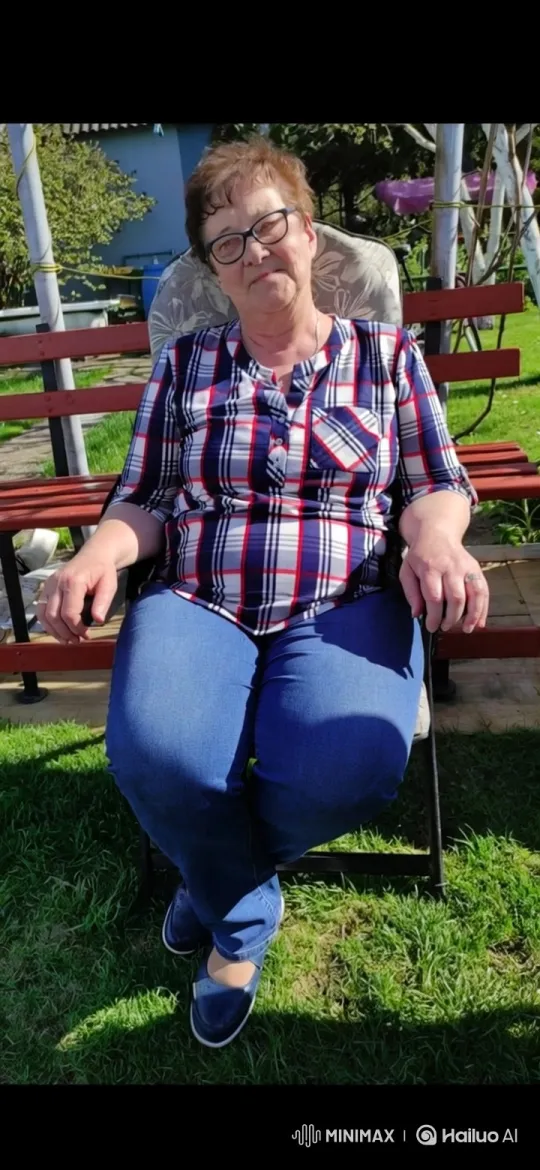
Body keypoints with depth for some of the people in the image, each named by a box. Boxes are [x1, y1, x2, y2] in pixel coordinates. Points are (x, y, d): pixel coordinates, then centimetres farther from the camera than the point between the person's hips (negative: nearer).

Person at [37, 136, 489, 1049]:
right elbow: (143, 499, 12)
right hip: (195, 604, 1)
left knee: (345, 770, -32)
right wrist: (99, 554, -10)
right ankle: (244, 918, 6)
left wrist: (435, 540, -13)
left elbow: (437, 487, 10)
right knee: (156, 759, -31)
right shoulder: (184, 366, 15)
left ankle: (215, 876, 7)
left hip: (342, 606, 0)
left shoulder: (387, 354, 13)